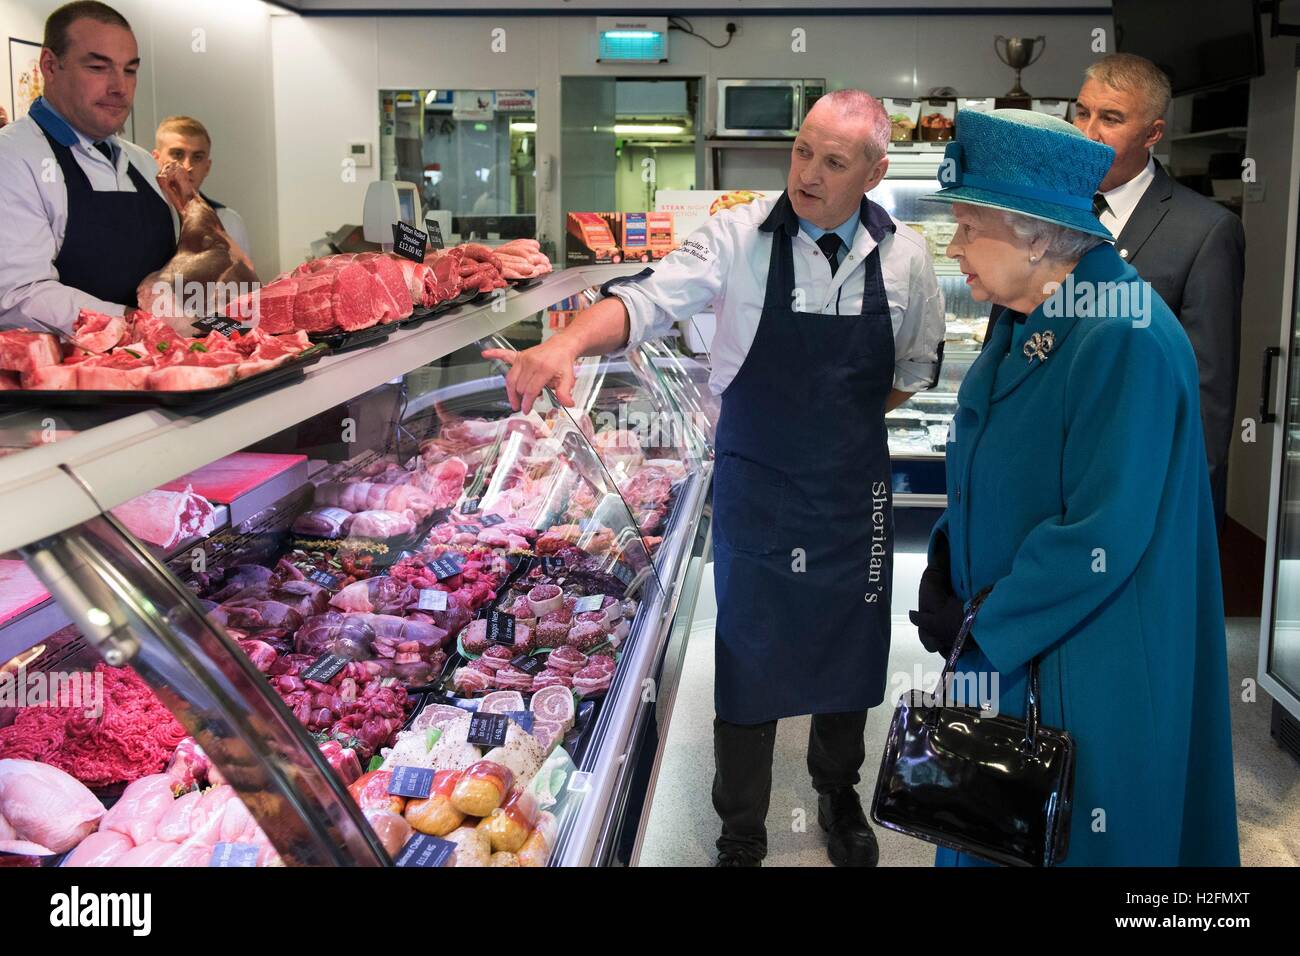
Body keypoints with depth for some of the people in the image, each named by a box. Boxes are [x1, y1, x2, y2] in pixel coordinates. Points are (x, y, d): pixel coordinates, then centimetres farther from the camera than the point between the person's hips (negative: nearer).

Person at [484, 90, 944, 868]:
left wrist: (848, 418, 1)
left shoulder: (904, 256, -4)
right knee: (749, 662, 7)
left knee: (848, 655, 17)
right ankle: (741, 834, 27)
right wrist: (568, 344, -42)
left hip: (855, 490, 3)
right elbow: (650, 300, -24)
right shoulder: (741, 237, -13)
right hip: (755, 490, -2)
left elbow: (919, 365, 11)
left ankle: (839, 796, 44)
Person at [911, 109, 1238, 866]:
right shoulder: (1026, 325, 5)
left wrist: (979, 626, -16)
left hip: (1083, 678, -8)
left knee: (1068, 842, 10)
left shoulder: (1126, 342, -24)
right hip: (1002, 653, 8)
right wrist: (943, 570, 1)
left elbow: (1103, 538, -26)